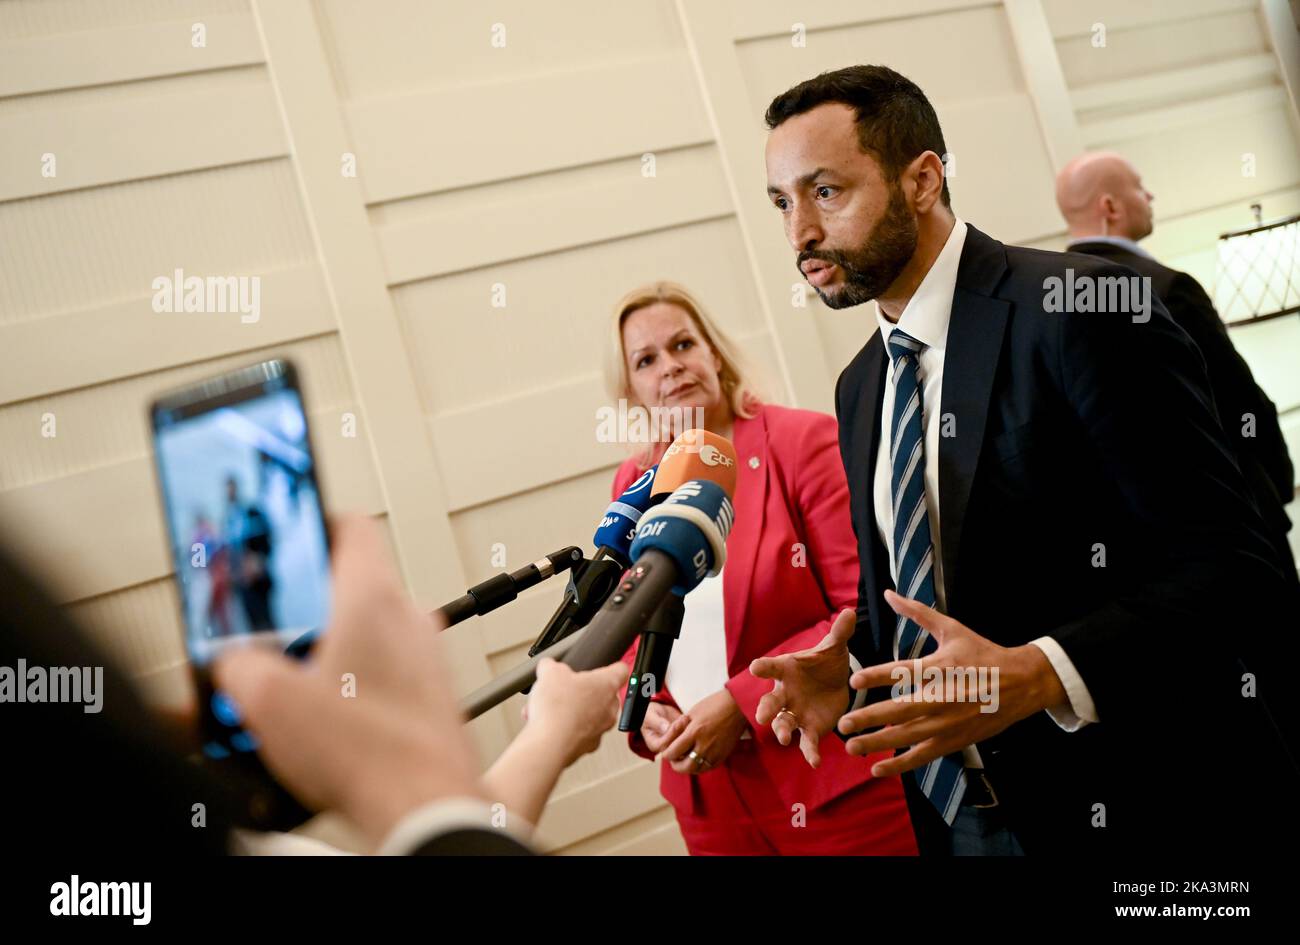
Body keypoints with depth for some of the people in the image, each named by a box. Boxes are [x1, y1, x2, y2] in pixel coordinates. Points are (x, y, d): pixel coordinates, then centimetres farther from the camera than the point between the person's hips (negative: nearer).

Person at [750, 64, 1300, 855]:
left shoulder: (1081, 311, -14)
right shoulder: (860, 387, 8)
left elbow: (1229, 567, -19)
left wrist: (1035, 675, -30)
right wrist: (850, 675, -4)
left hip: (1141, 809, -6)